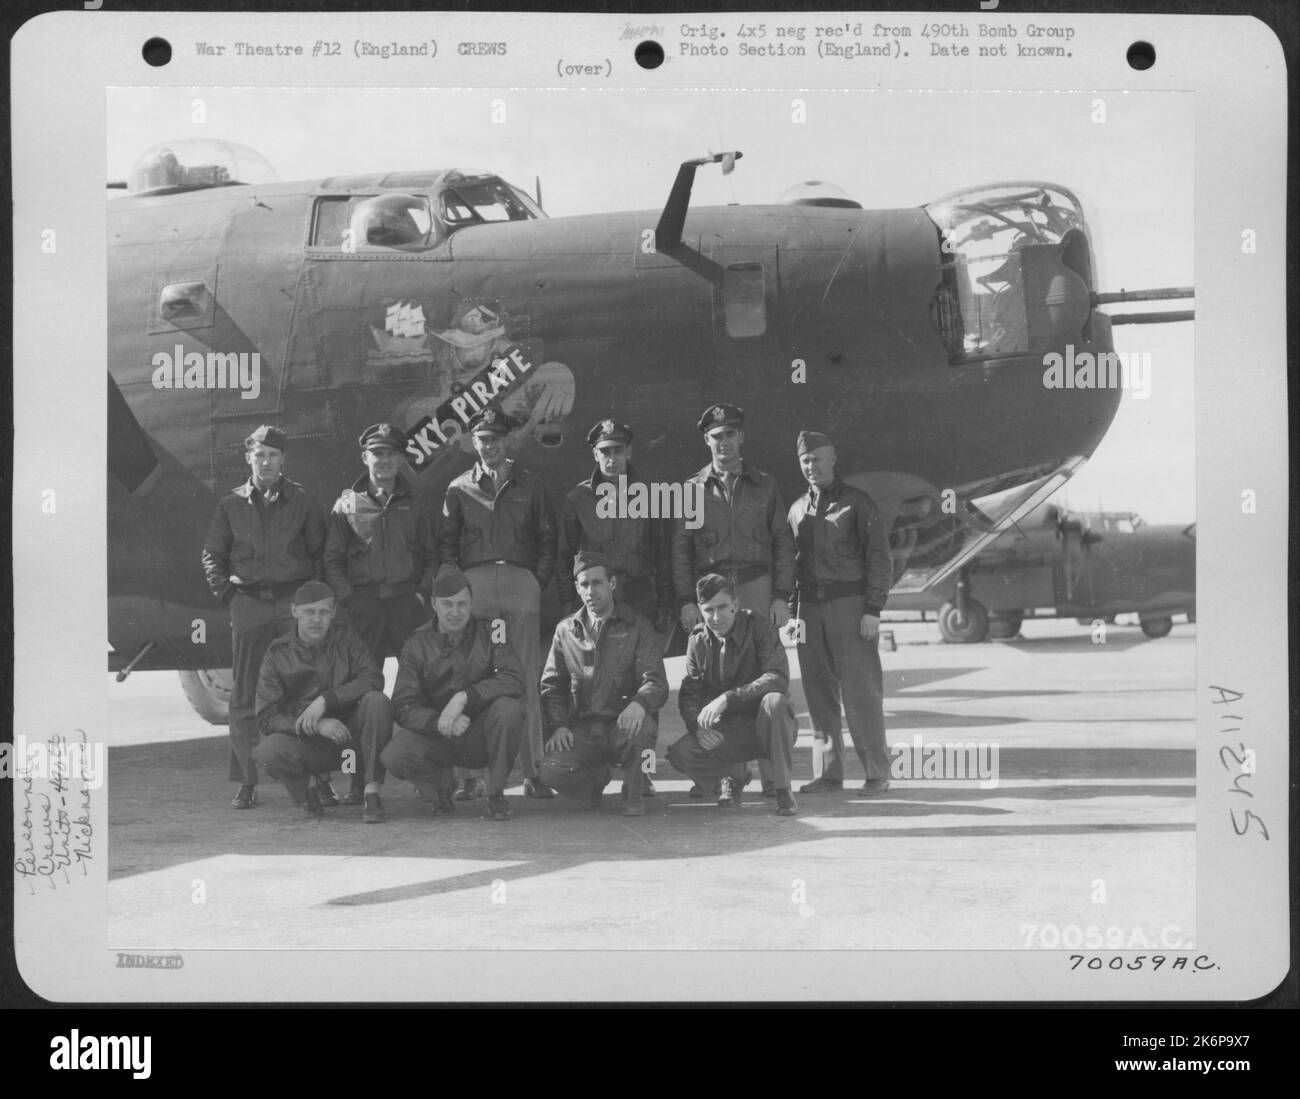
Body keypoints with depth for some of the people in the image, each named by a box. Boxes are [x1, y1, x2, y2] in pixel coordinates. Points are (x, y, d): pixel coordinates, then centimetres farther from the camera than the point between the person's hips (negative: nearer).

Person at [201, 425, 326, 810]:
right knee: (243, 695, 1)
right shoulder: (232, 504, 7)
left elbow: (319, 551, 9)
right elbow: (212, 554, 13)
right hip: (248, 605, 1)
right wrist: (226, 591, 2)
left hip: (294, 603, -1)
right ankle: (246, 782, 8)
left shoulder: (302, 501, 5)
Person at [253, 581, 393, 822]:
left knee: (376, 700, -29)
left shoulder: (346, 638, 0)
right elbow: (266, 718, -10)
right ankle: (305, 791, 1)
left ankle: (372, 793, -22)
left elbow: (372, 679, -16)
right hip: (306, 745, -1)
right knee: (269, 751, -32)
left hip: (349, 735, 1)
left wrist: (324, 700, -25)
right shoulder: (278, 653, -3)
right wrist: (317, 726, -24)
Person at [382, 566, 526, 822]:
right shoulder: (417, 644, -3)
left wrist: (464, 697, -29)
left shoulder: (489, 633, -4)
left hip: (480, 739, 0)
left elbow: (515, 680, -18)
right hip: (435, 737, 0)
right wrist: (439, 722, -29)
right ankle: (439, 784, 7)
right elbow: (404, 707, -9)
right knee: (395, 757, -29)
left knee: (508, 709, -32)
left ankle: (496, 794, -11)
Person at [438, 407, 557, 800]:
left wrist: (538, 581, 1)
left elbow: (547, 539, 13)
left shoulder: (529, 486, 14)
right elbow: (445, 543, 11)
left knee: (526, 679, -1)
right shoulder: (460, 489, 13)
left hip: (521, 582, 0)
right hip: (474, 583, 0)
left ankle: (532, 772, 1)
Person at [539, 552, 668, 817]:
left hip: (624, 724, -2)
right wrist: (558, 725, -8)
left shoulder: (637, 627, 5)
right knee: (552, 769, -27)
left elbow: (656, 682, -5)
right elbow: (551, 685, 12)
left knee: (641, 724, -37)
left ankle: (633, 793, -7)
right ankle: (597, 777, 11)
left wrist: (639, 703, -30)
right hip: (581, 731, 2)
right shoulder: (565, 630, 14)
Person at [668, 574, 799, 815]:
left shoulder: (758, 628, -12)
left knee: (774, 701, -37)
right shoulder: (698, 640, 1)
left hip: (765, 727, -3)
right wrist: (698, 726, -20)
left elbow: (778, 678, -26)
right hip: (727, 732, 3)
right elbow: (688, 694, 2)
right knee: (680, 753, -24)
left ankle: (783, 788, -18)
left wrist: (727, 698, -34)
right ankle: (733, 774, 8)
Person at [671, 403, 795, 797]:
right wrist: (686, 601, -2)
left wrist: (782, 597, 0)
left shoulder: (764, 485, 11)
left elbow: (783, 544, 10)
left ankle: (771, 773, -2)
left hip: (757, 587, 0)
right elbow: (680, 550, 8)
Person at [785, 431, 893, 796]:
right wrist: (792, 610, 10)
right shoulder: (797, 509, 15)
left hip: (849, 605, -5)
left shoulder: (857, 503, 0)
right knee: (820, 694, 5)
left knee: (861, 691, -7)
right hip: (809, 608, 5)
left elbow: (879, 558, -3)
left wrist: (873, 610, -11)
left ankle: (877, 773, -1)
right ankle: (830, 772, 12)